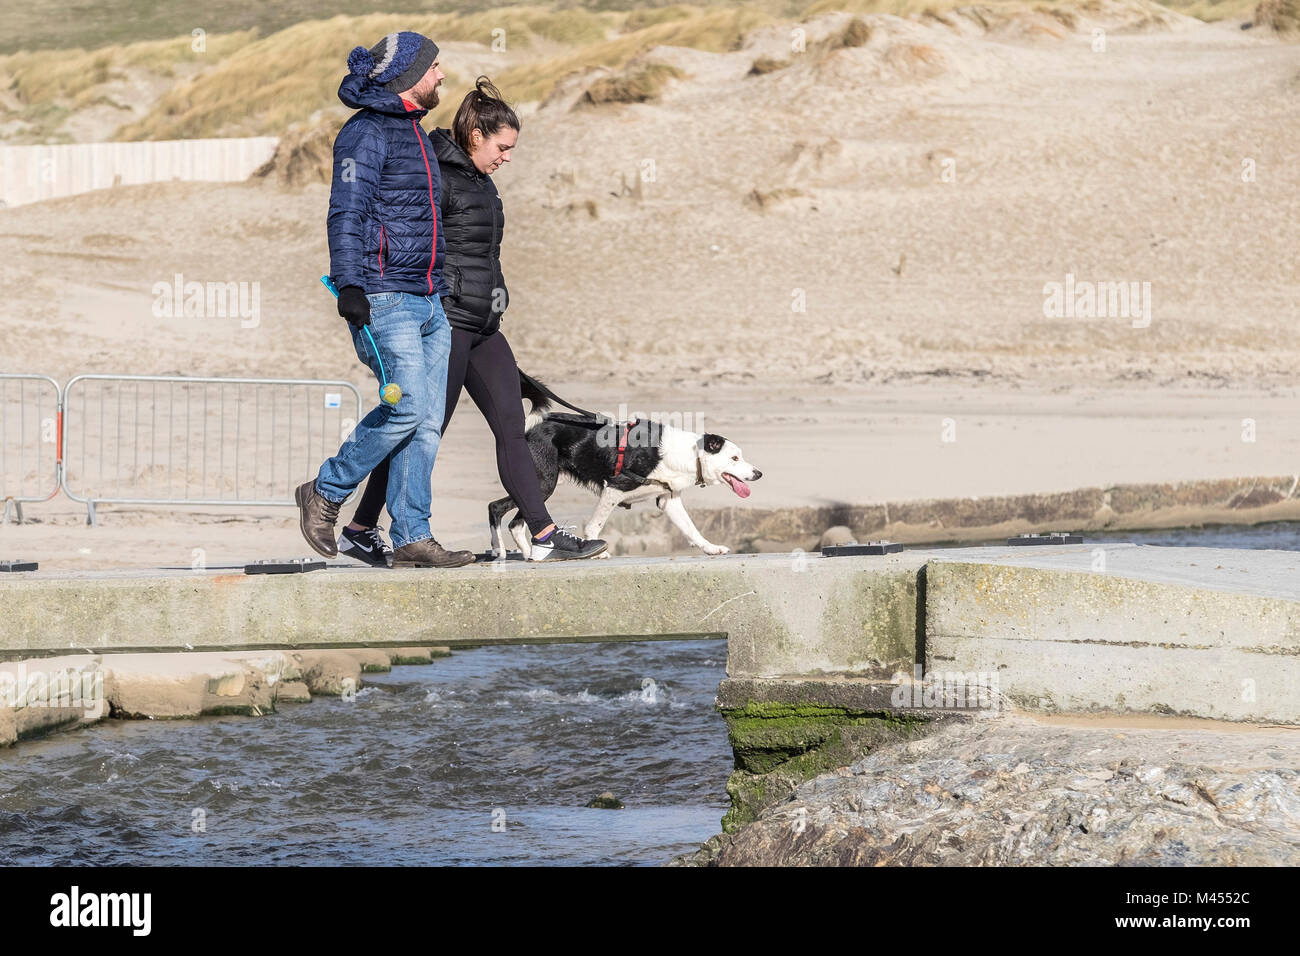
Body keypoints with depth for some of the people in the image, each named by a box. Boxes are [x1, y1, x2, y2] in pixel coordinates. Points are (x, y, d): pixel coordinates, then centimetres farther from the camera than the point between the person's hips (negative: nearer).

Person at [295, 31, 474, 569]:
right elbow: (347, 212, -17)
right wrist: (349, 285, -27)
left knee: (427, 422, 2)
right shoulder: (367, 133, -8)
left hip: (428, 300, 9)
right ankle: (325, 494, 0)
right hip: (384, 300, -9)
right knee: (409, 407, -16)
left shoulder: (414, 133, 21)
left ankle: (412, 539, 1)